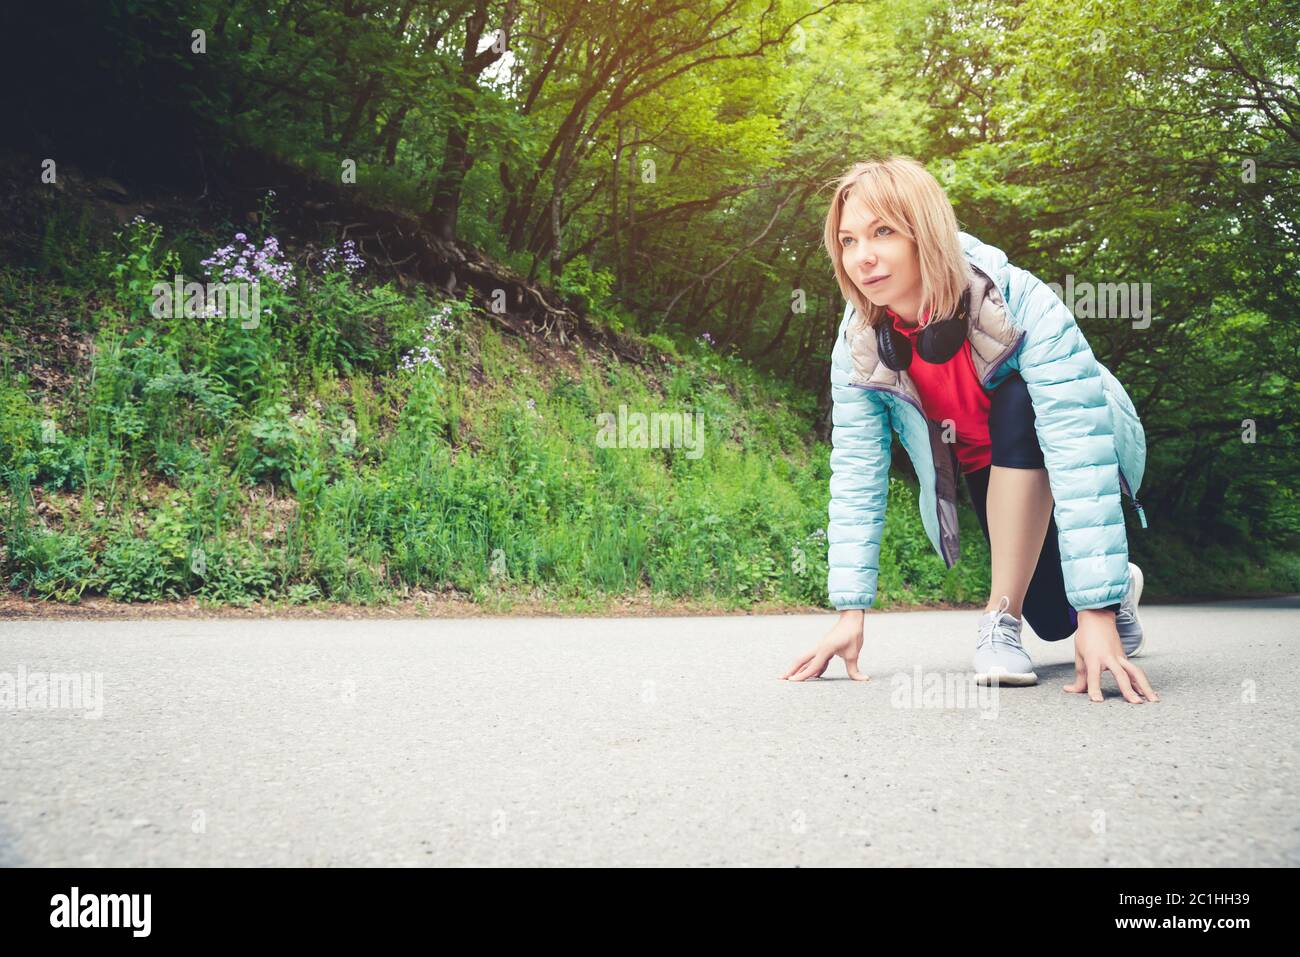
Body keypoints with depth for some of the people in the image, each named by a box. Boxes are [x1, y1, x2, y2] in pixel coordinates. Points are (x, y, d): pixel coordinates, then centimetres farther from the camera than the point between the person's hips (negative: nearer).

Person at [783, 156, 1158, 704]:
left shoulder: (1024, 307, -37)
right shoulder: (857, 345, -22)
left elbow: (1081, 457, -42)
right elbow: (856, 477, -17)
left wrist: (1097, 613, -46)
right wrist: (851, 612, -22)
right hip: (995, 474, 5)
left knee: (1016, 404, -36)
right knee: (1054, 620, -1)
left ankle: (1002, 620, -25)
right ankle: (1119, 585, 37)